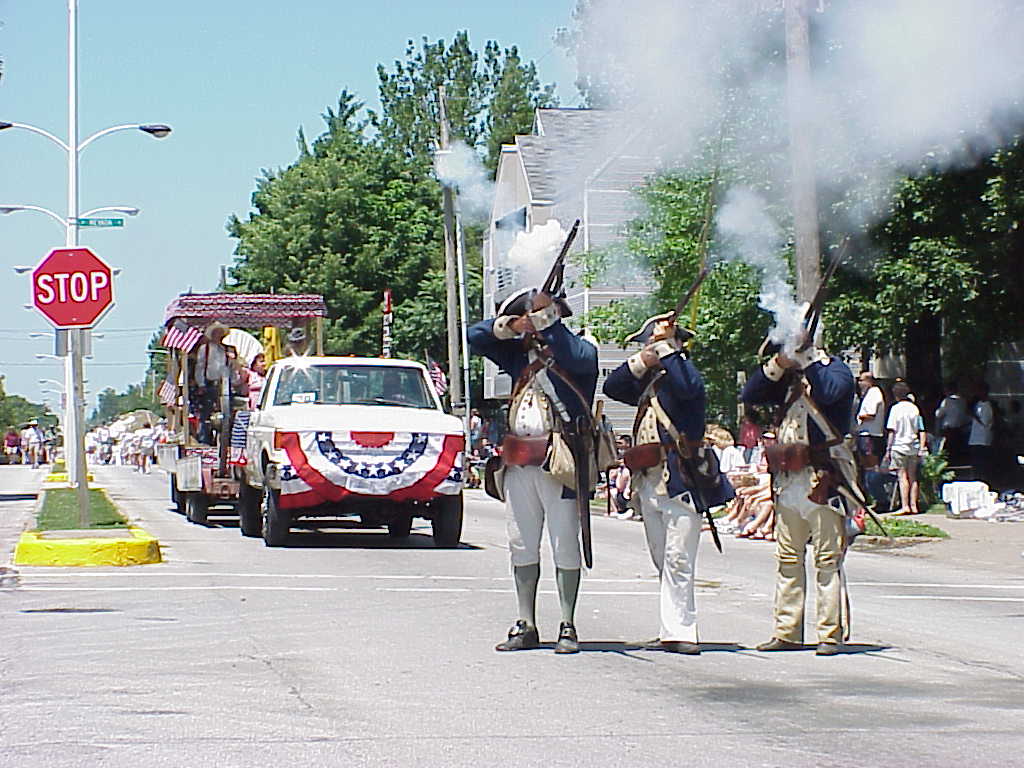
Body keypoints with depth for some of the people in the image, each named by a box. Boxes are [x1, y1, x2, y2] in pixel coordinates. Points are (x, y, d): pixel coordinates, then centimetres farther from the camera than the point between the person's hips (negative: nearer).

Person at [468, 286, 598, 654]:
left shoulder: (579, 350, 0)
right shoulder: (520, 352, 16)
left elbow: (578, 359, -23)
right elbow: (476, 338, 14)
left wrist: (547, 321, -18)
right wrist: (508, 326, -3)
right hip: (519, 464, 6)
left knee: (565, 547, -2)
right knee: (522, 546, 9)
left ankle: (567, 627, 4)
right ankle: (525, 626, 15)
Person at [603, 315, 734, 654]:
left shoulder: (684, 373, -3)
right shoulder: (648, 381, 21)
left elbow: (688, 387, -25)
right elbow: (612, 387, 14)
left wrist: (667, 348, -17)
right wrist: (640, 363, 1)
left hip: (680, 482, -9)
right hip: (649, 483, 9)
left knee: (678, 560, -11)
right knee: (663, 560, 11)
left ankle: (678, 630, -12)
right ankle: (674, 629, 15)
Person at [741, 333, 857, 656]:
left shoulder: (834, 368, 0)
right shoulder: (787, 377, 19)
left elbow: (829, 391, -22)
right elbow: (750, 395, 10)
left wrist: (805, 357, -15)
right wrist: (778, 363, 1)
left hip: (822, 479, -7)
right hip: (788, 480, 7)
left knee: (828, 558, -5)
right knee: (788, 558, 9)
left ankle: (831, 633, -4)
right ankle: (787, 632, 15)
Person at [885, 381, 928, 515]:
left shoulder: (896, 408, -6)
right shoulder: (915, 408, 6)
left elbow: (892, 431, -8)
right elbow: (922, 431, 5)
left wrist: (888, 449, -3)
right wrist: (922, 448, 8)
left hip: (899, 446, -4)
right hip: (914, 446, 4)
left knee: (903, 476, -4)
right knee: (912, 477, 10)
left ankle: (905, 506, -9)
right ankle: (913, 506, 9)